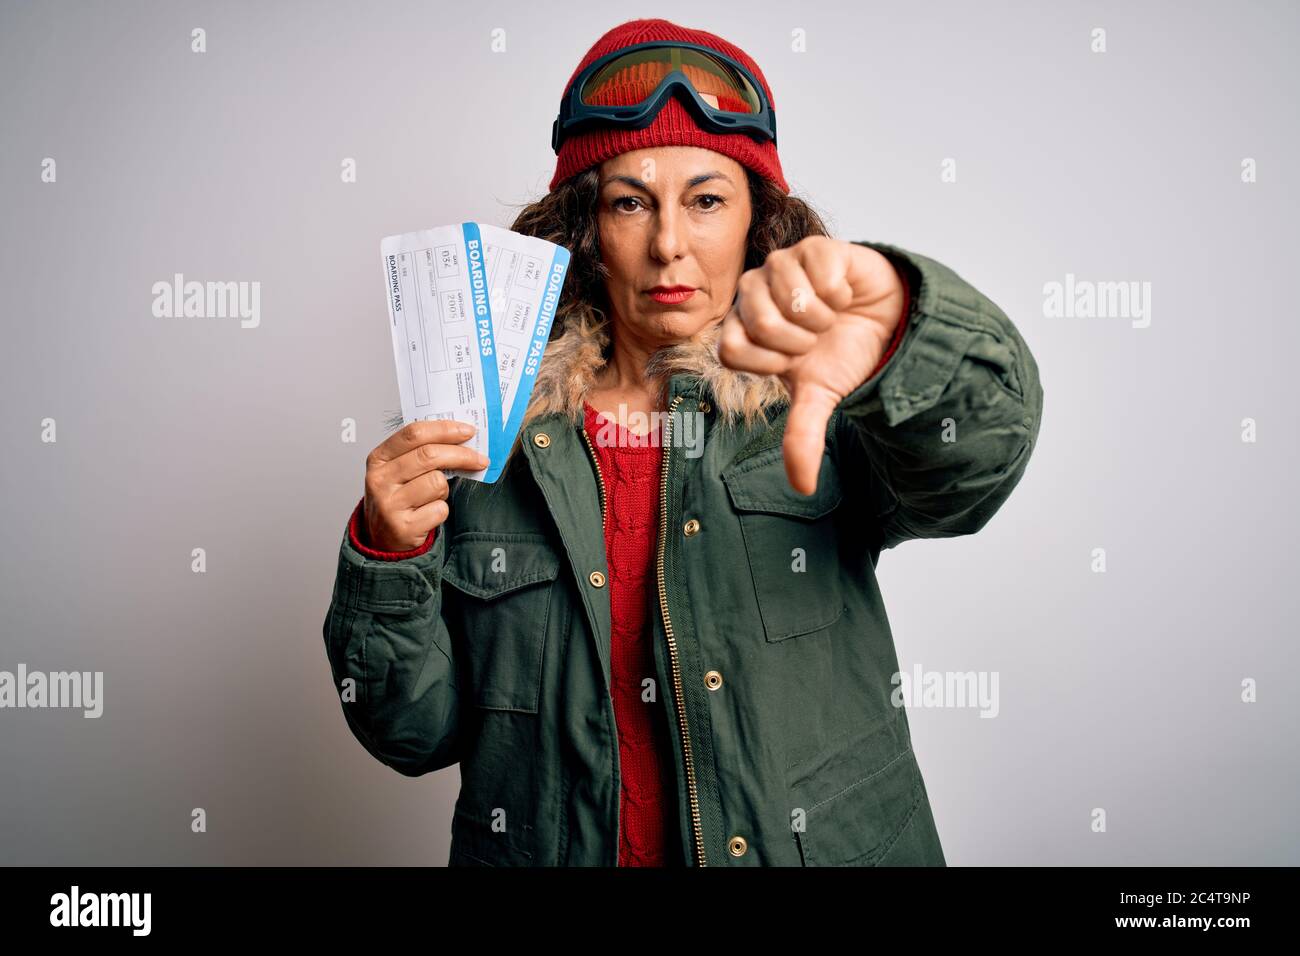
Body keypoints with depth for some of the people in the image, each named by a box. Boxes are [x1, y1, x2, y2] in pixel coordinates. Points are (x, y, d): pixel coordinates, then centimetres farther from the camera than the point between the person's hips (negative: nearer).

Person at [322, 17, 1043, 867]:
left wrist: (893, 325, -47)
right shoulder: (492, 438, -7)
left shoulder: (814, 418, -8)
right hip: (552, 844, 1)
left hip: (825, 845, 0)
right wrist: (389, 558, -20)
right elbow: (421, 733, -4)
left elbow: (981, 447, -29)